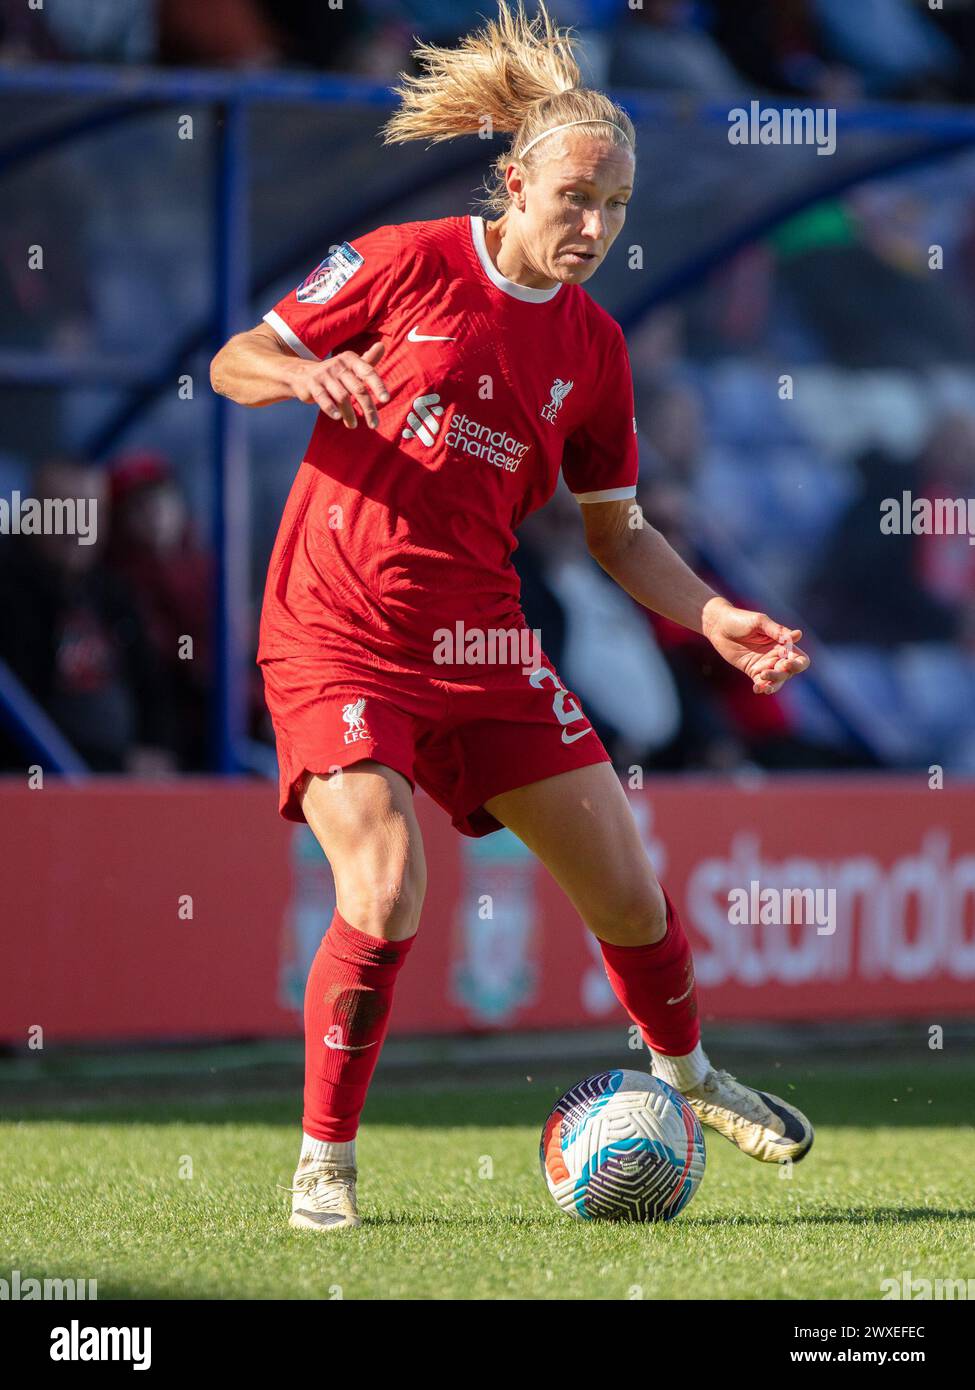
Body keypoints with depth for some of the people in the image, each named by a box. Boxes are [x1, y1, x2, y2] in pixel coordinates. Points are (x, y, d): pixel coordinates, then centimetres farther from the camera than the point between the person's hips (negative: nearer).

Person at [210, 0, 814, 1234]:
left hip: (478, 644, 5)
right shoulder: (408, 265, -6)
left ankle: (686, 1075, 36)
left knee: (625, 890, 6)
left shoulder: (593, 350, 6)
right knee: (384, 895, -22)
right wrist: (308, 374, -23)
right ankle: (323, 1161, -5)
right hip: (336, 637, -5)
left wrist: (716, 619, -1)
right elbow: (235, 364, -1)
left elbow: (617, 533, 14)